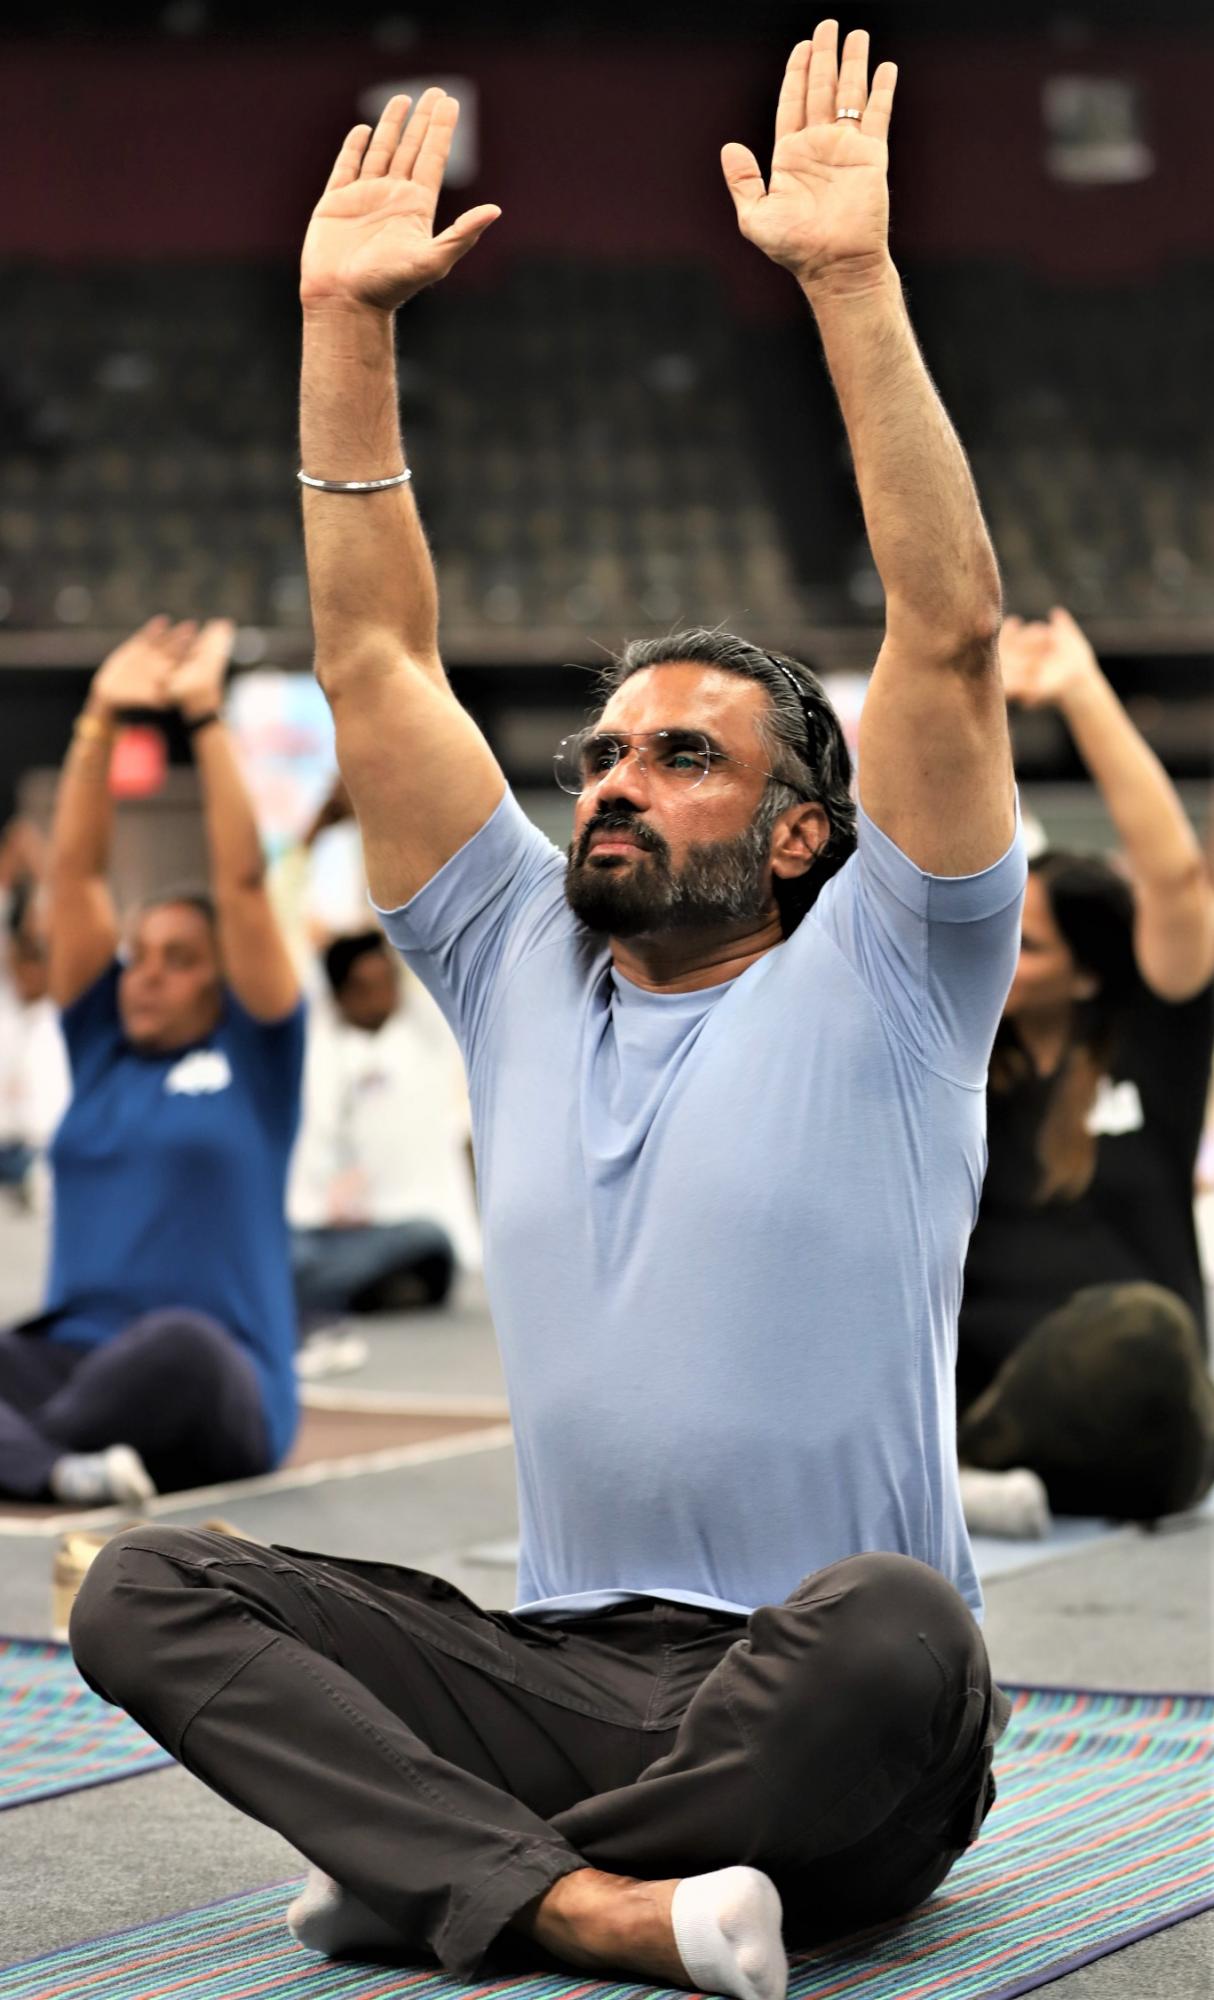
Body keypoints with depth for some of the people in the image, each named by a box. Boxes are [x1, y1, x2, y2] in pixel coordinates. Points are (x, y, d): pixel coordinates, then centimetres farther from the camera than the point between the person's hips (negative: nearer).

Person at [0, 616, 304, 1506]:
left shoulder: (254, 1056, 7)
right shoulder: (101, 1044, 17)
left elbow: (243, 881, -2)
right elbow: (75, 872, 12)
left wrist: (205, 718, -3)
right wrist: (101, 718, 5)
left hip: (218, 1398, -4)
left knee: (179, 1342, -40)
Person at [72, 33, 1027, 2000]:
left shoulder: (877, 991, 2)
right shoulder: (524, 973, 15)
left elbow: (949, 635, -9)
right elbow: (377, 662, 13)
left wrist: (851, 280, -14)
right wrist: (346, 322, 8)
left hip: (820, 1713, -4)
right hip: (560, 1674, 4)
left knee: (892, 1624, -40)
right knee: (145, 1588, -16)